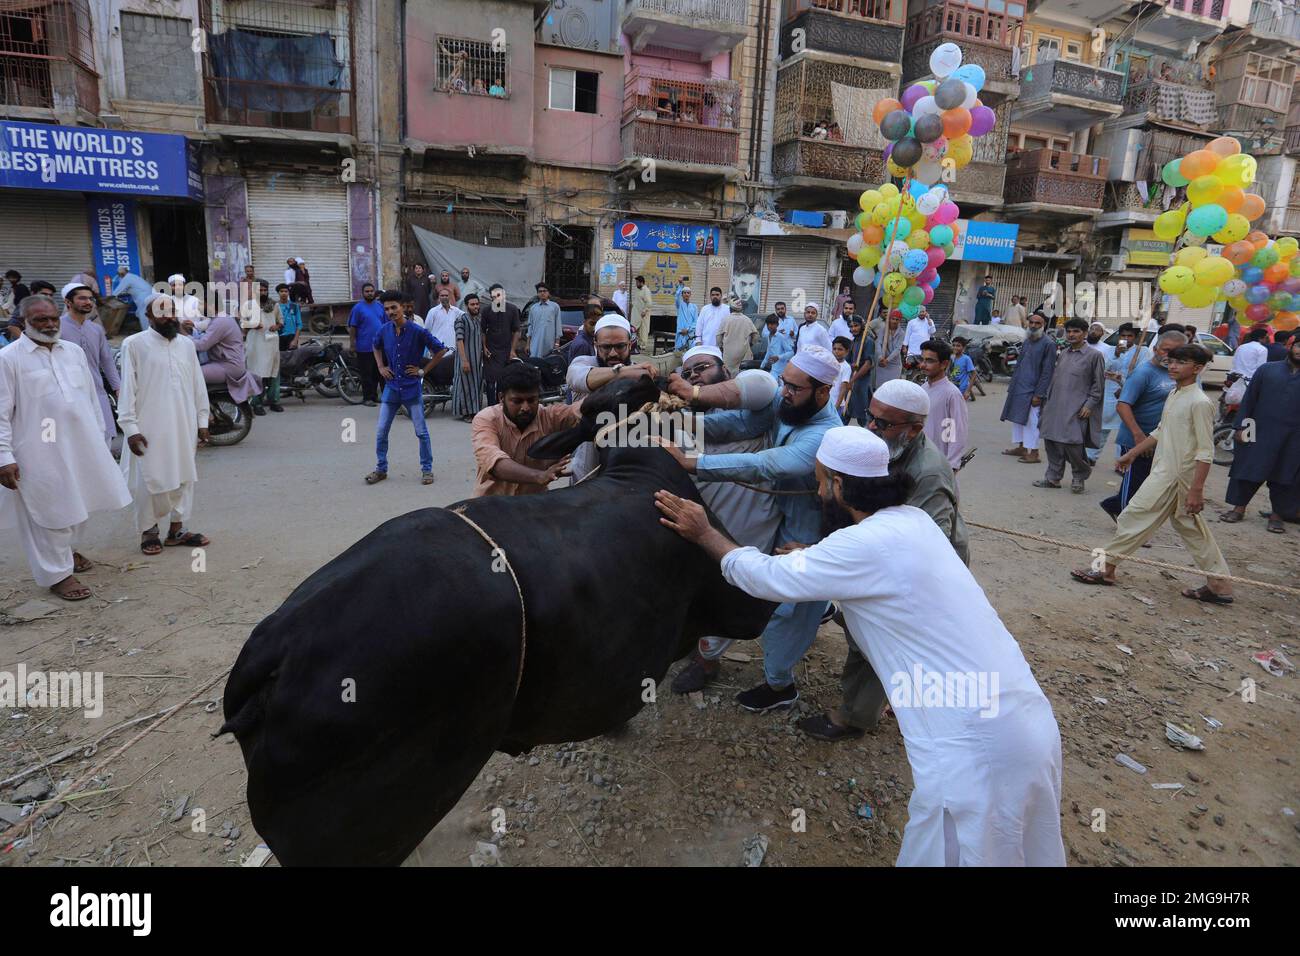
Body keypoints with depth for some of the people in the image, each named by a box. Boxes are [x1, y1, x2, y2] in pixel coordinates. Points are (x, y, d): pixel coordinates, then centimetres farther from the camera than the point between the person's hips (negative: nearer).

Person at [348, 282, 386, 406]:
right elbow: (352, 328, -6)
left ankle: (374, 395, 23)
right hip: (364, 348, -5)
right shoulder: (358, 308, -5)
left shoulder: (380, 306, 9)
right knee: (366, 374, -1)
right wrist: (352, 345, -10)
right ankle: (367, 398, 5)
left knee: (377, 373, 12)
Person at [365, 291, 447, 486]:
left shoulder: (417, 331, -11)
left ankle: (427, 469, 15)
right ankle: (381, 469, 19)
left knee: (421, 432, 2)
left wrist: (423, 370, -5)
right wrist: (380, 367, 10)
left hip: (412, 388, -4)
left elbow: (440, 350, -4)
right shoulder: (385, 330, 2)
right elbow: (377, 347, 24)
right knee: (381, 432, 4)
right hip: (391, 387, 4)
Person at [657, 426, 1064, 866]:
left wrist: (705, 533, 2)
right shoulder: (911, 520, 7)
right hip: (1025, 718, 9)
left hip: (976, 746, -9)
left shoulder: (864, 545, -19)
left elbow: (766, 578, -9)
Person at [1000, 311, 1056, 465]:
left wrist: (1039, 394, -17)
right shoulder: (1027, 341, 12)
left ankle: (1033, 452, 4)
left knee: (1031, 421, -3)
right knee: (1017, 418, 13)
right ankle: (1021, 448, 24)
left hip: (1032, 390, -7)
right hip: (1019, 387, 7)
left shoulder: (1048, 343, -10)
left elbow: (1047, 371, -13)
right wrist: (1012, 385, 14)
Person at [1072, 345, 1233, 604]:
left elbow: (1205, 452, -18)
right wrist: (1132, 453, 24)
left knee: (1135, 517, -3)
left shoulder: (1199, 402, -16)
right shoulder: (1175, 395, 10)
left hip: (1173, 476, -9)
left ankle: (1105, 568, 8)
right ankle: (1219, 585, 23)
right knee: (1191, 529, 14)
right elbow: (1160, 432, 22)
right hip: (1165, 470, 9)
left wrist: (1196, 490, -20)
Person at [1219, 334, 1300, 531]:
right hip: (1261, 432, -1)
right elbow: (1249, 399, 4)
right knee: (1248, 470, 3)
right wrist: (1241, 426, -2)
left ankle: (1277, 514, 18)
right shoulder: (1267, 370, 4)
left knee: (1284, 476, 7)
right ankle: (1239, 508, 16)